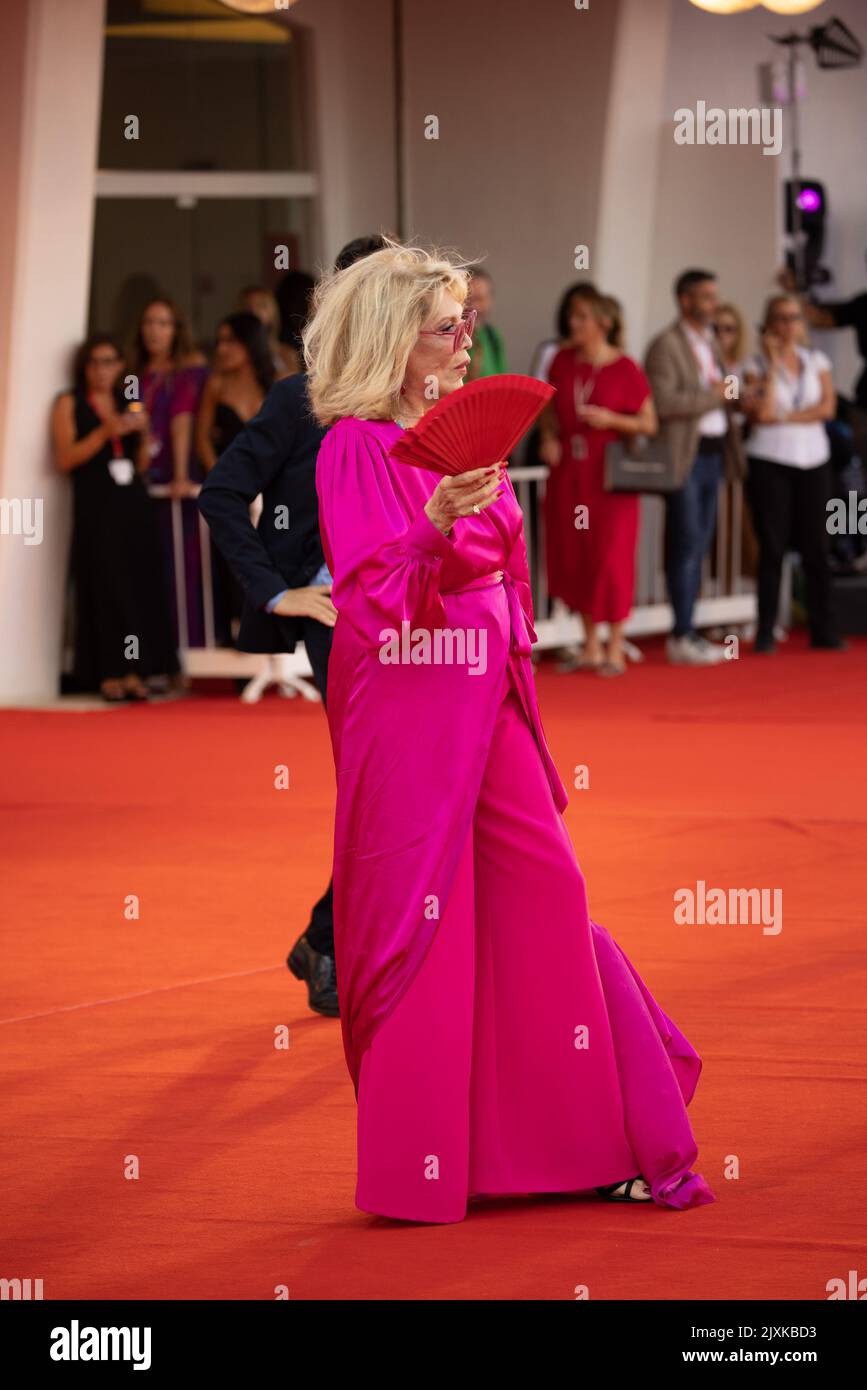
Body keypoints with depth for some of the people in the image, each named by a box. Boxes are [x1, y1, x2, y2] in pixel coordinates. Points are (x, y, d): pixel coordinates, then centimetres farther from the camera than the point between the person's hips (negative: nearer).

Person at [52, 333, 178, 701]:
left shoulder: (127, 404, 18)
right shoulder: (69, 403, 6)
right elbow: (65, 458, -5)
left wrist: (143, 435, 1)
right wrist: (105, 432, -13)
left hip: (132, 505, 4)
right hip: (95, 507, -4)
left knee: (140, 584, -4)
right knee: (104, 586, -9)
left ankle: (134, 671, -2)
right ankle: (109, 674, -8)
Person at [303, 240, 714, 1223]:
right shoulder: (356, 445, -8)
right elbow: (370, 593, -17)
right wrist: (436, 524, -31)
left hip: (485, 705, 7)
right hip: (407, 713, -7)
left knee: (544, 901, 5)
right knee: (421, 924, -4)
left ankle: (586, 1143, 11)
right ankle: (418, 1168, 4)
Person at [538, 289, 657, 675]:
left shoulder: (625, 369, -8)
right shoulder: (563, 361, 4)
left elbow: (649, 423, -3)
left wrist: (611, 420, -18)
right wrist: (548, 436, -2)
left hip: (609, 475, -5)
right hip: (568, 470, 5)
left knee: (610, 559, -2)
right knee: (574, 557, 7)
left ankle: (615, 650, 10)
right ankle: (591, 645, 20)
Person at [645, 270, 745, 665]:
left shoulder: (709, 343, 17)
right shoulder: (666, 346, -10)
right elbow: (664, 402, -21)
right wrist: (712, 395, -15)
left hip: (712, 452, 9)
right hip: (683, 457, -8)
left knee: (698, 544, 9)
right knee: (686, 545, -9)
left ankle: (687, 634, 13)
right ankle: (682, 636, -6)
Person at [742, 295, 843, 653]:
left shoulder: (817, 361, 10)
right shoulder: (757, 365, 1)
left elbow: (827, 407, -2)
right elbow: (762, 413, -13)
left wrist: (786, 417, -11)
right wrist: (773, 364, -10)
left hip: (813, 461, 3)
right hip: (770, 462, -3)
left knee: (816, 546, 1)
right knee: (772, 547, -3)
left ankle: (823, 630, 4)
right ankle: (765, 633, 0)